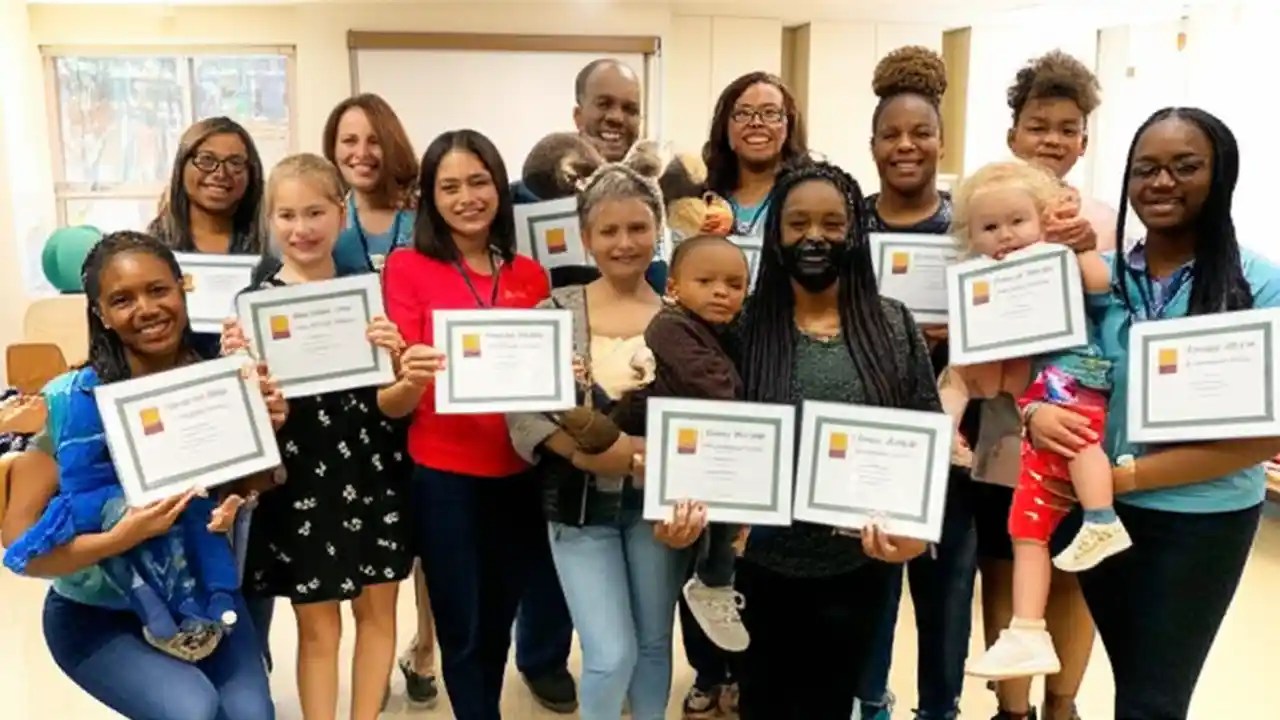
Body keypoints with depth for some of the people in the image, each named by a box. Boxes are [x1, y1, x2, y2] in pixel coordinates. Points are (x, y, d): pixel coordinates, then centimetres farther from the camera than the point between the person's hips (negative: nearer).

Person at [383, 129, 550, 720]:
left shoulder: (529, 275, 6)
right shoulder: (408, 267, -5)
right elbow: (396, 403, -9)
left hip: (517, 474, 4)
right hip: (442, 476, -3)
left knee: (498, 625, 17)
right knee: (462, 630, 6)